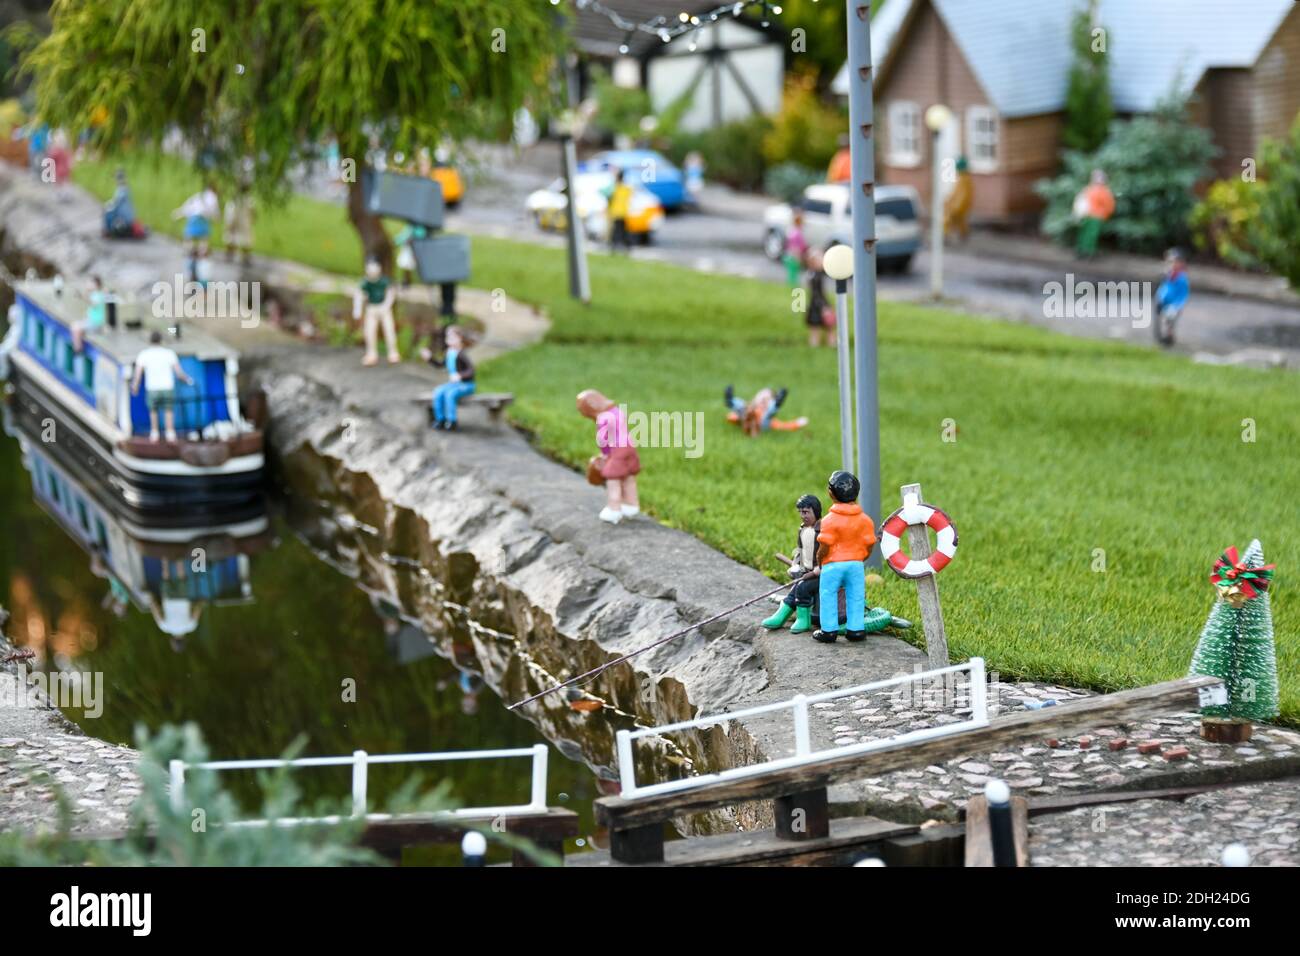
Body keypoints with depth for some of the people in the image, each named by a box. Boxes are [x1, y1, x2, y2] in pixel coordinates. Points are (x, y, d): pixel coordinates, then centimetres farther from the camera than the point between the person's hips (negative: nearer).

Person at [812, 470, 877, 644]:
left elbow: (824, 547, -17)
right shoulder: (864, 519, -2)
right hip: (856, 564, 4)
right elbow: (869, 545, 1)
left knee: (828, 597, 9)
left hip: (832, 564, -4)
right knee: (856, 597, 13)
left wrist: (819, 564, 0)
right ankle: (856, 629, 16)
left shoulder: (830, 520, -17)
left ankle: (829, 630, 11)